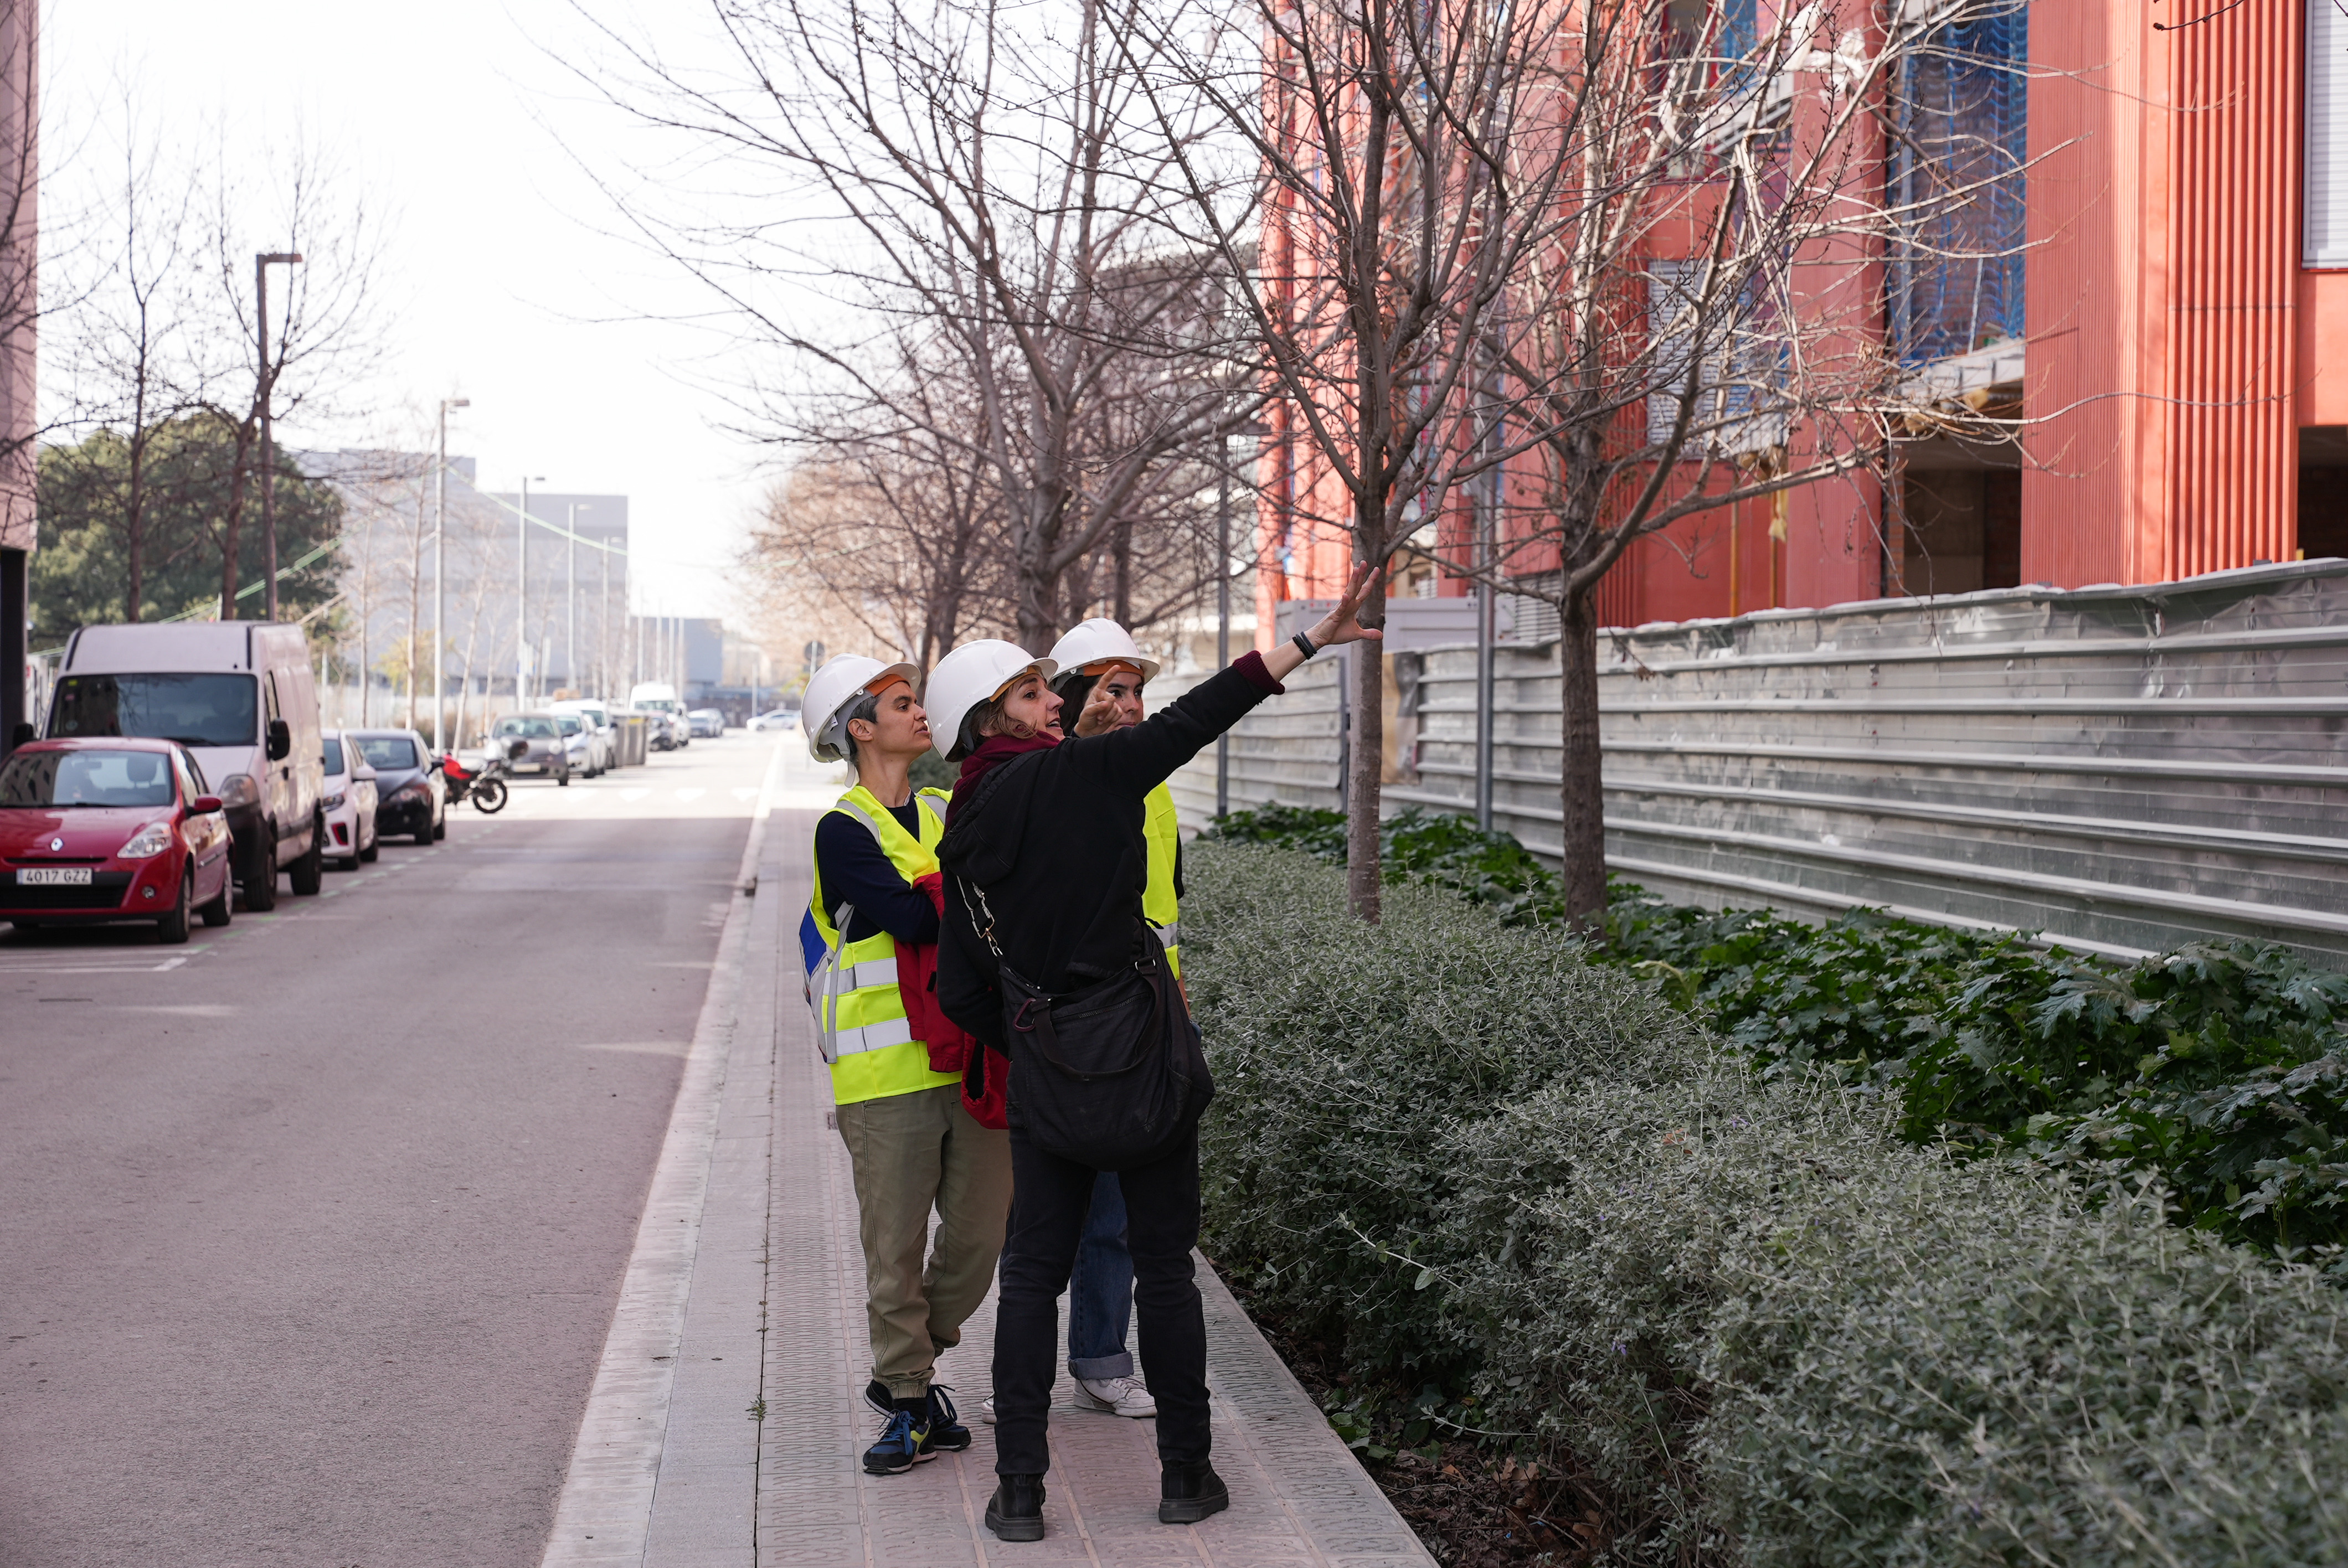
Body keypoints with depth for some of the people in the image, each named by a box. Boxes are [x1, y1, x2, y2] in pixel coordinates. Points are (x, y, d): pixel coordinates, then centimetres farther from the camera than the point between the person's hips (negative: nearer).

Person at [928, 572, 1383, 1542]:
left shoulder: (964, 833, 7)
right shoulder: (1080, 770, -9)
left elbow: (961, 992, 8)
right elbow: (1197, 718, -15)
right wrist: (1313, 640, -15)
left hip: (1044, 1064, 4)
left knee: (1032, 1273, 10)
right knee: (1164, 1264, 7)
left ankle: (1019, 1489, 9)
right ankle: (1186, 1475, 15)